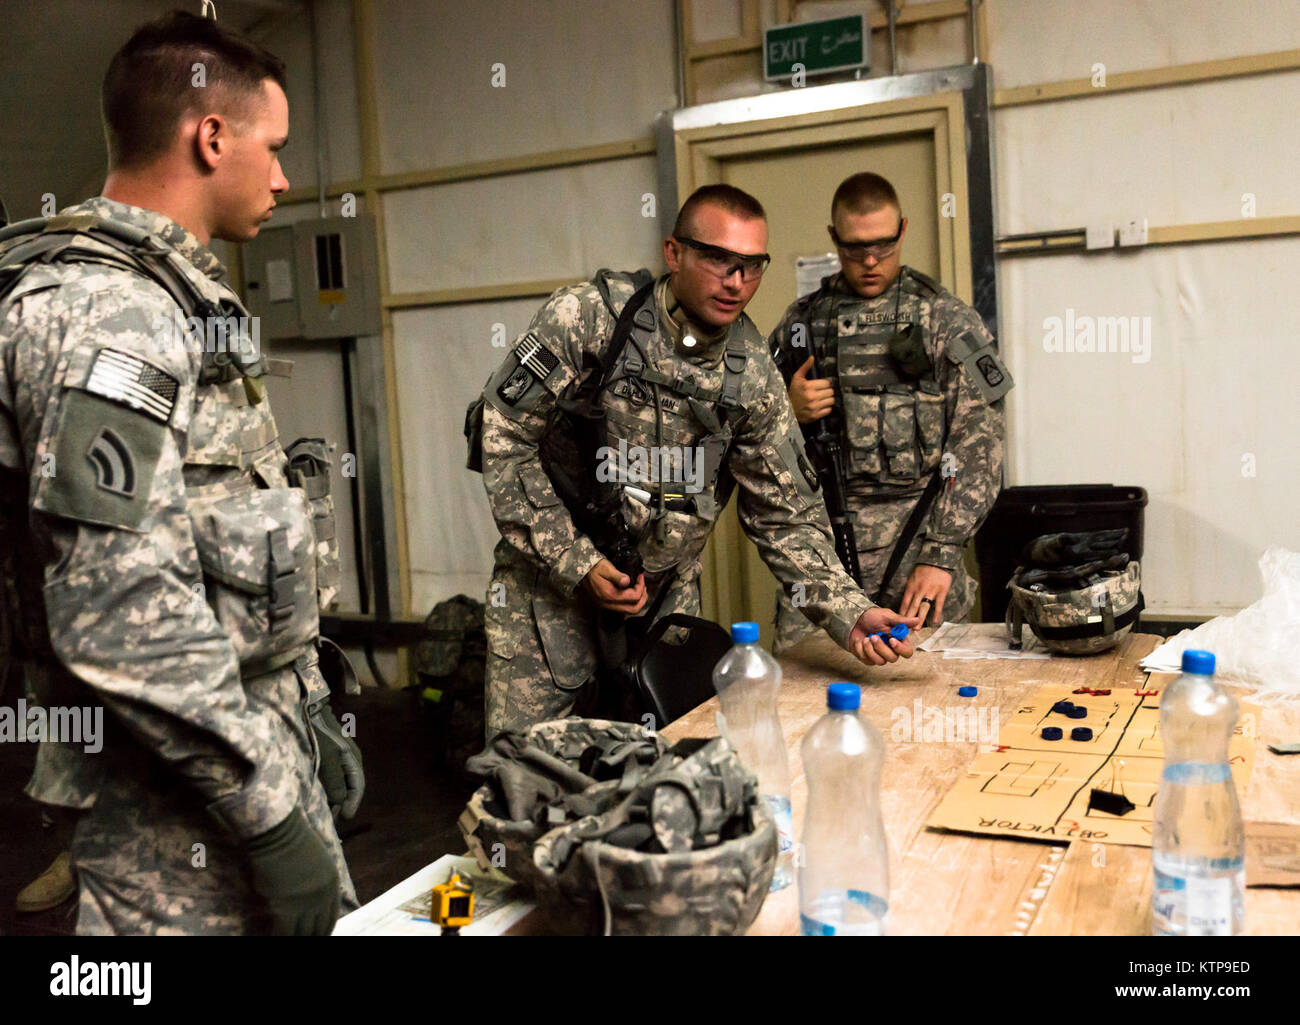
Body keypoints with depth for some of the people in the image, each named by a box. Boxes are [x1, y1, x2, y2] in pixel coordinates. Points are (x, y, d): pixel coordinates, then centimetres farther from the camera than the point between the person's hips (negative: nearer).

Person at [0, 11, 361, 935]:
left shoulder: (175, 300, 14)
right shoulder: (104, 313, -18)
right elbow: (122, 620, -26)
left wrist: (309, 711, 18)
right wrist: (273, 811, -20)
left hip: (260, 739, 9)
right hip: (186, 816, -9)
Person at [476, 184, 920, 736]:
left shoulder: (753, 378, -4)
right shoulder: (587, 317, -15)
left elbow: (786, 517, 0)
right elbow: (505, 437, -13)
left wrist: (851, 615, -15)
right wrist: (575, 563, -16)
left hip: (667, 594, 3)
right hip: (548, 582, -3)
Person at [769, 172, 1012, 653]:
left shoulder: (946, 319, 4)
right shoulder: (801, 322, 13)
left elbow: (977, 442, -3)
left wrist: (941, 553, -12)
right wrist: (788, 412, -6)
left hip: (915, 538, -2)